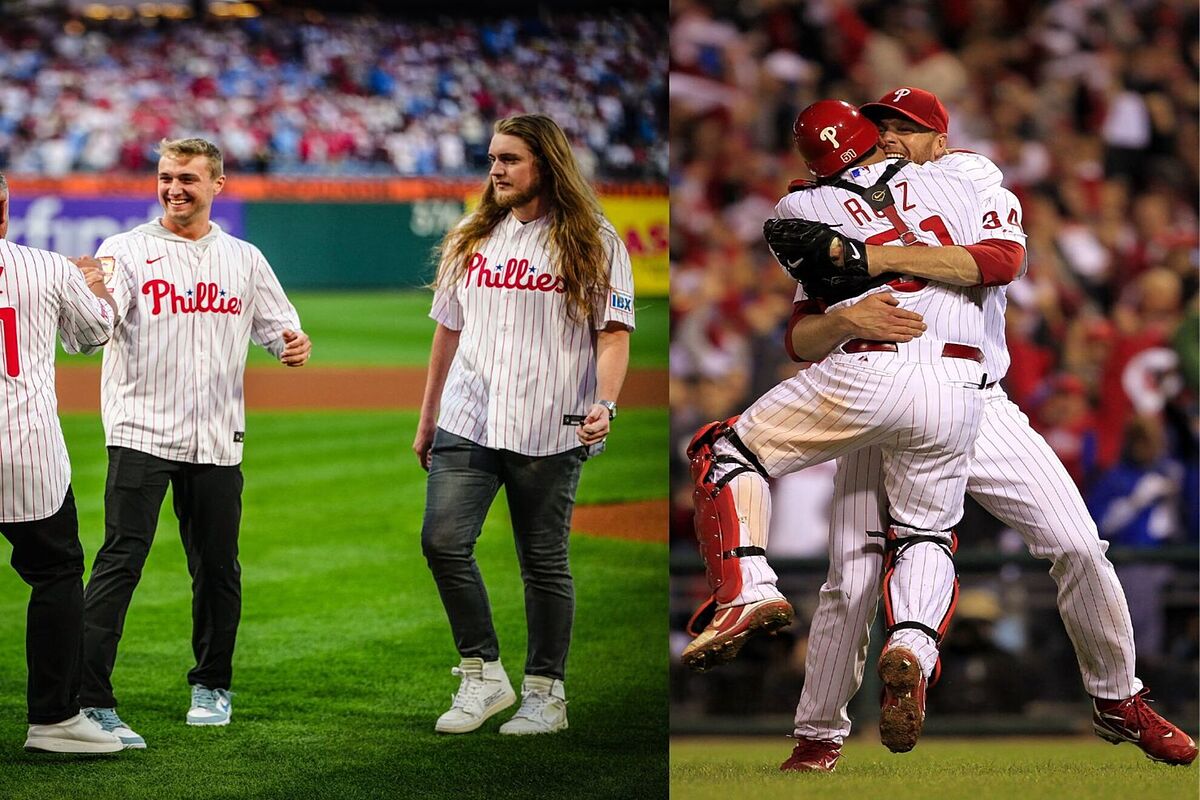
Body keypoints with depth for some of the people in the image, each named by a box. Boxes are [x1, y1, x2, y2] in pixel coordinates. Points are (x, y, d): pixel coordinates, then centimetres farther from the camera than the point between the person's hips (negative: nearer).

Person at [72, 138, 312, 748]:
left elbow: (278, 326, 19)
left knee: (217, 566, 11)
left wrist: (293, 345, -5)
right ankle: (90, 702, -17)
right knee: (120, 561, -13)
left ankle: (212, 685, 30)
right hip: (141, 432, -4)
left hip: (217, 440, 4)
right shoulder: (126, 251, -2)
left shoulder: (244, 260, 12)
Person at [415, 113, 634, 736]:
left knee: (544, 562, 3)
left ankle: (545, 693, 13)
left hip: (550, 432, -4)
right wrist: (427, 420, 21)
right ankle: (483, 675, 0)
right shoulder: (471, 240, 13)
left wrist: (603, 404, -19)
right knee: (443, 540, -11)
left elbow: (613, 333, -3)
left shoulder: (593, 242, 0)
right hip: (467, 422, 4)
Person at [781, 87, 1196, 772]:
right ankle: (819, 735, 7)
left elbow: (999, 261, -26)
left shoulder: (985, 197, 0)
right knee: (852, 581, -11)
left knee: (1079, 546, -8)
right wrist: (849, 317, -31)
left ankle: (1119, 701, 10)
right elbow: (801, 339, -7)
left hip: (980, 410, 0)